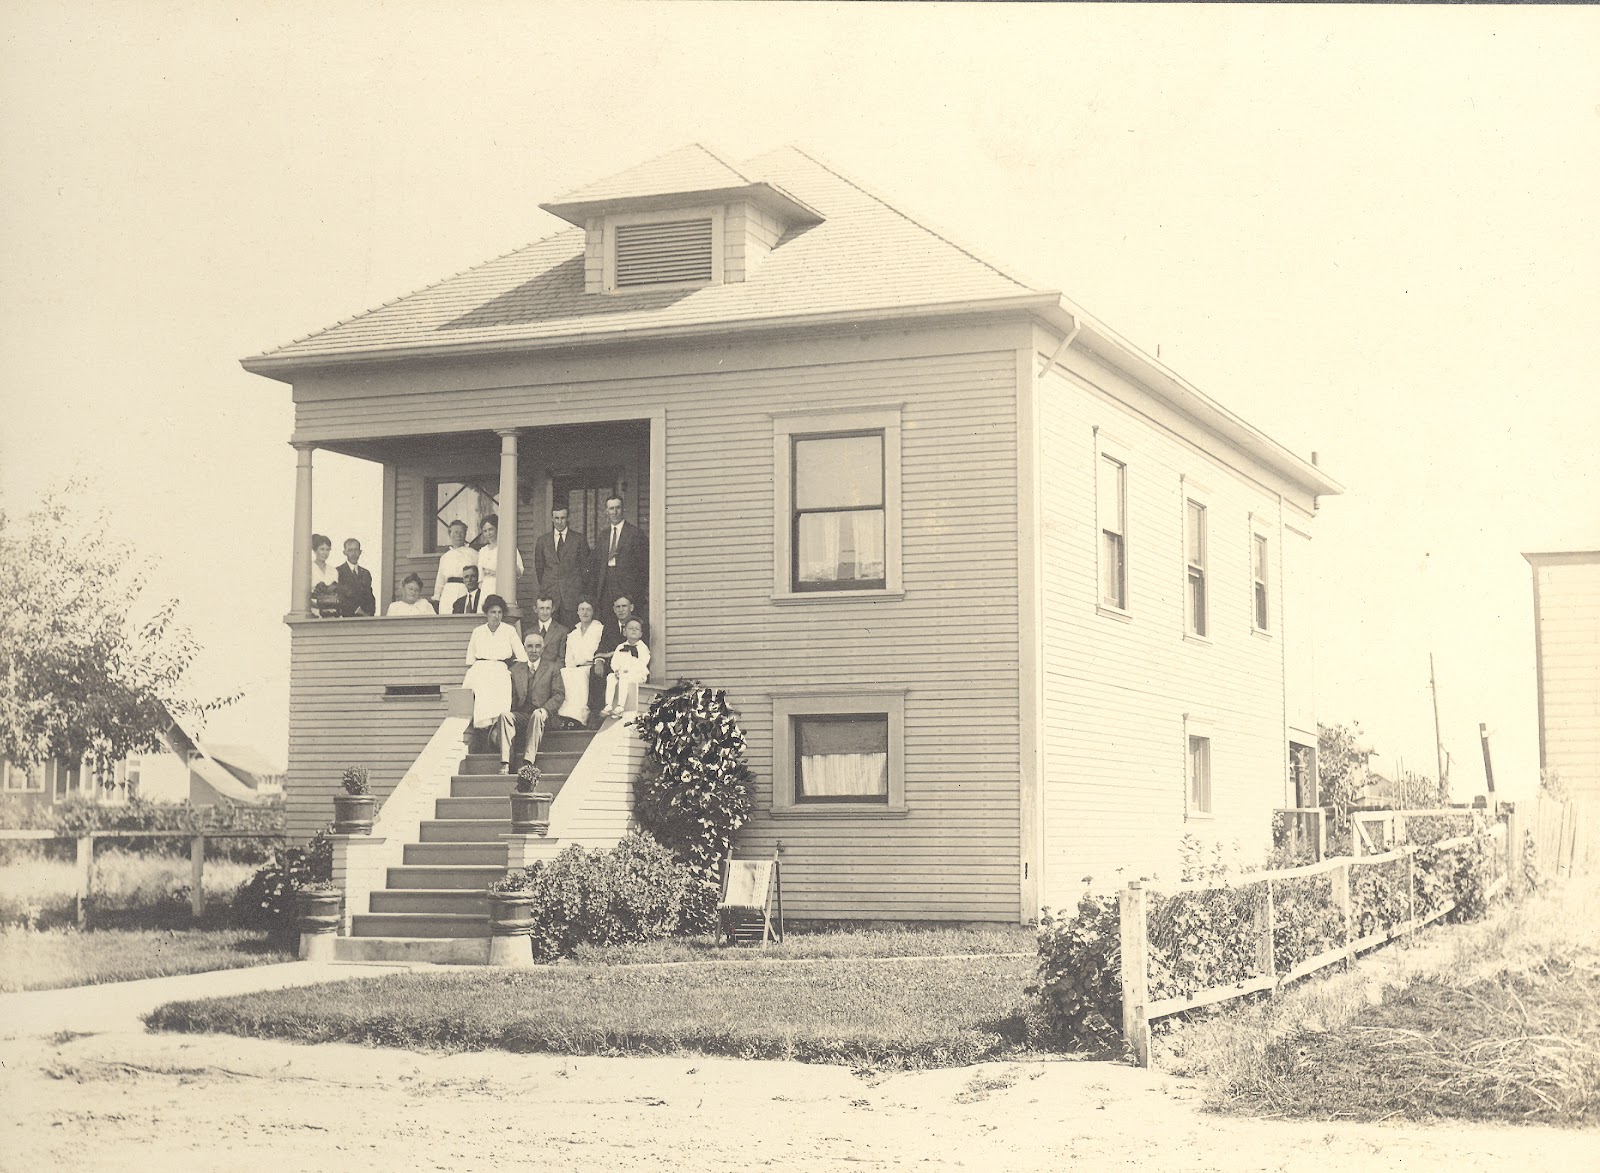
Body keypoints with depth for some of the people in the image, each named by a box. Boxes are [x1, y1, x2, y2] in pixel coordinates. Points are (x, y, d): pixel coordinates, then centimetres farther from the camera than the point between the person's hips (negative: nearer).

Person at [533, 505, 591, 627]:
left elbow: (585, 567, 9)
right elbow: (538, 567, 19)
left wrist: (584, 593, 5)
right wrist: (543, 587, 11)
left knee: (571, 629, -8)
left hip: (573, 594, -1)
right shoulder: (542, 540, 12)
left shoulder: (579, 539, 7)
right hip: (549, 593, 1)